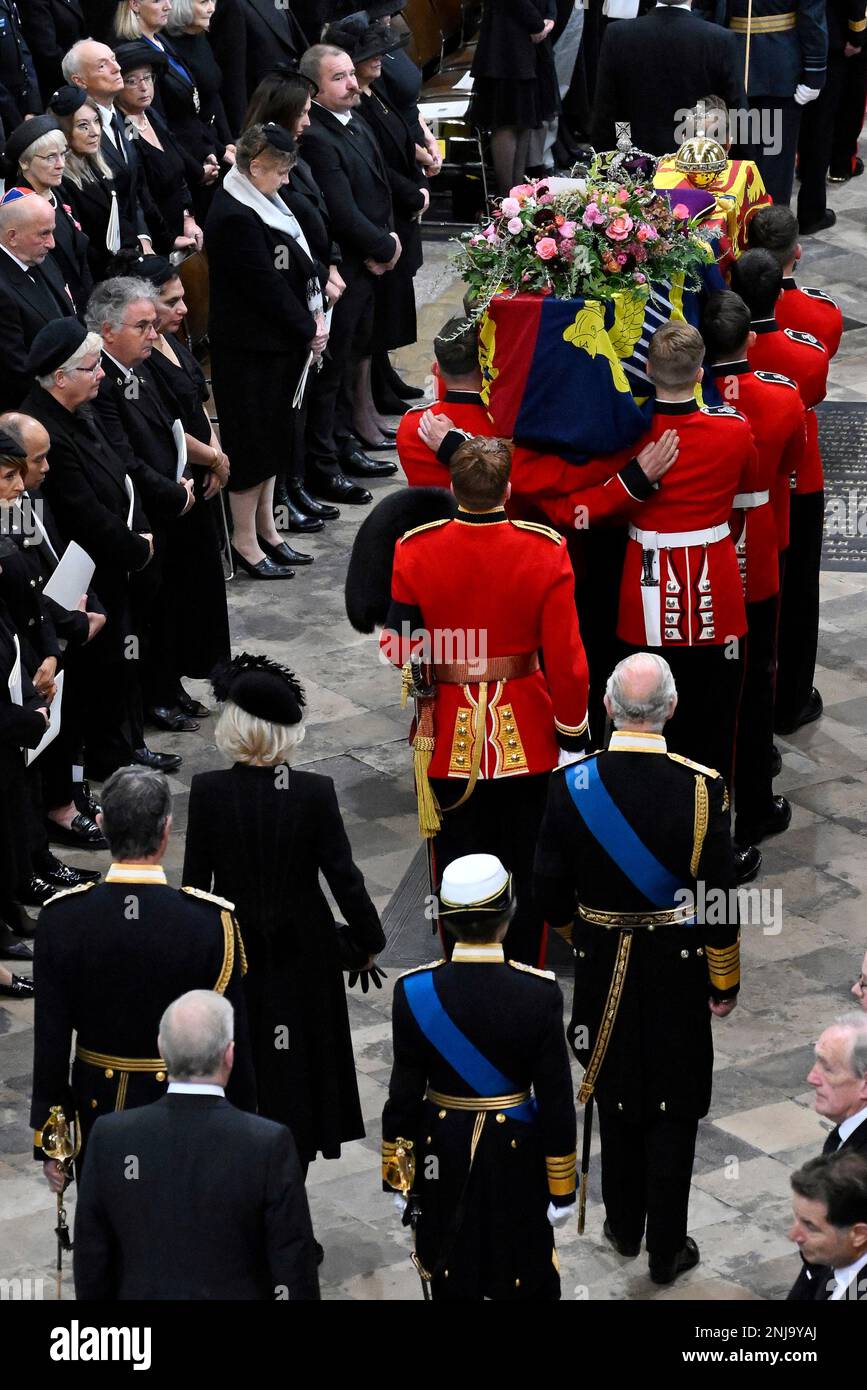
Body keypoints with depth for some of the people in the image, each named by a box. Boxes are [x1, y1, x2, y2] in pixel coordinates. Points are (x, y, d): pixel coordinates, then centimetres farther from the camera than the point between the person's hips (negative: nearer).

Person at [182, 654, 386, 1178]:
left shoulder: (208, 791, -18)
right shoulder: (315, 793, -20)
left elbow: (195, 880, -9)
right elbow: (344, 876, -14)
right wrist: (369, 941, 2)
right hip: (302, 952, -1)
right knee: (297, 1060, 17)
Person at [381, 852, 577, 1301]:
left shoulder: (414, 991, -15)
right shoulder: (539, 993, -18)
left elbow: (404, 1094, -8)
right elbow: (556, 1100, -13)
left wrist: (397, 1177, 4)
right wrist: (562, 1188, -2)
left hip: (443, 1155, 1)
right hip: (517, 1156, -1)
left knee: (452, 1279, 17)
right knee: (527, 1280, 14)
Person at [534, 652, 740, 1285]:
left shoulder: (570, 783, -14)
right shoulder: (702, 788, -19)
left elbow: (551, 893, -6)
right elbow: (719, 899, -13)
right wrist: (726, 982, 1)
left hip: (603, 971, 2)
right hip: (677, 973, -2)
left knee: (617, 1099, 20)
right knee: (673, 1112, 11)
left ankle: (624, 1226, 34)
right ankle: (666, 1248, 17)